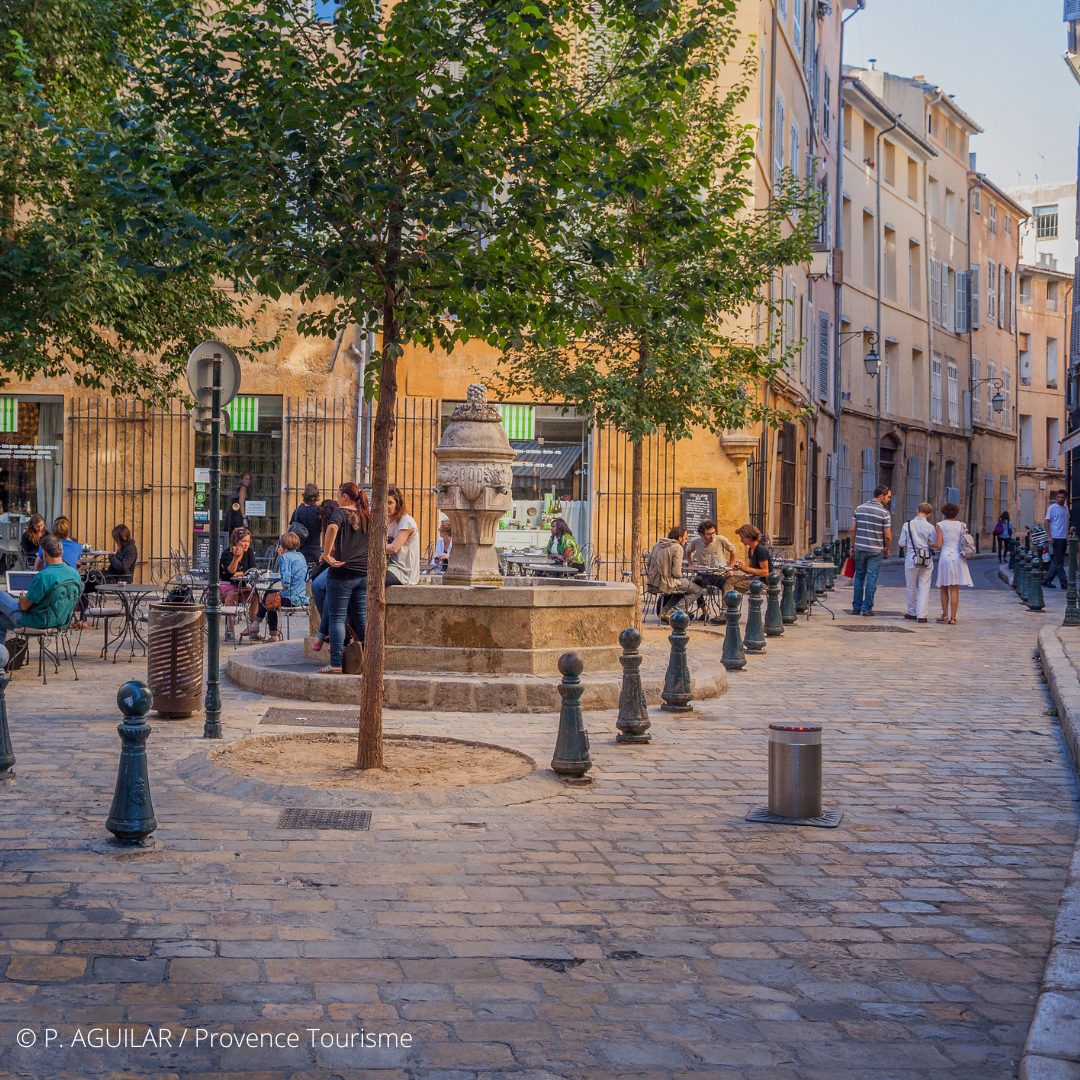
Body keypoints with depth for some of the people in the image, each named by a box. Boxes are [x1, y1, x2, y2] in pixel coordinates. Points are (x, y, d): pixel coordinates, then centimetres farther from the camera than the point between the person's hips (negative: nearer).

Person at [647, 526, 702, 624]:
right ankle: (672, 614, -1)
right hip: (666, 583, -8)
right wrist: (680, 574, 4)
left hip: (653, 582, 8)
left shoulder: (657, 544, 9)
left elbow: (648, 565, 14)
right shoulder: (677, 548, -13)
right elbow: (676, 573, -19)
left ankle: (664, 611, 19)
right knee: (697, 590, 8)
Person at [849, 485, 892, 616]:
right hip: (875, 551, -4)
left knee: (859, 577, 14)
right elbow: (888, 536, -8)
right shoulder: (884, 513, -9)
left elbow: (853, 530, 4)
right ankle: (867, 608, 4)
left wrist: (852, 546, 13)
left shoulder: (859, 509, 3)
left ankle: (856, 607, 15)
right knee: (871, 578, 3)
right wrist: (887, 549, 9)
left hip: (860, 548, 4)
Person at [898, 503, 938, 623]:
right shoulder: (930, 527, -6)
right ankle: (921, 615, -3)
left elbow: (902, 543, -2)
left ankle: (912, 612, 23)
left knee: (912, 588, 13)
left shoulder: (907, 525, -3)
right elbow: (935, 544, -3)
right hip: (926, 561, -1)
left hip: (911, 559, 1)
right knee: (924, 588, 2)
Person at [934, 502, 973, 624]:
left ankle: (945, 614, 8)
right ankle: (953, 617, 0)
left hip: (945, 557, -2)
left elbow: (938, 544, -7)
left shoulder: (940, 525, -2)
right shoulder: (962, 525, 5)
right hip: (958, 558, 2)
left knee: (944, 588, 12)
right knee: (954, 589, 3)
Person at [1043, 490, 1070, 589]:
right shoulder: (1052, 508, -6)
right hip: (1056, 538, -7)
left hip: (1064, 539, 7)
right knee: (1058, 562, -4)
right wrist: (1049, 537, -14)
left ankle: (1047, 580, 13)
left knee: (1056, 562, 8)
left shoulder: (1066, 508, 14)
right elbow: (1046, 522, -7)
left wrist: (1068, 536, 11)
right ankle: (1064, 583, -3)